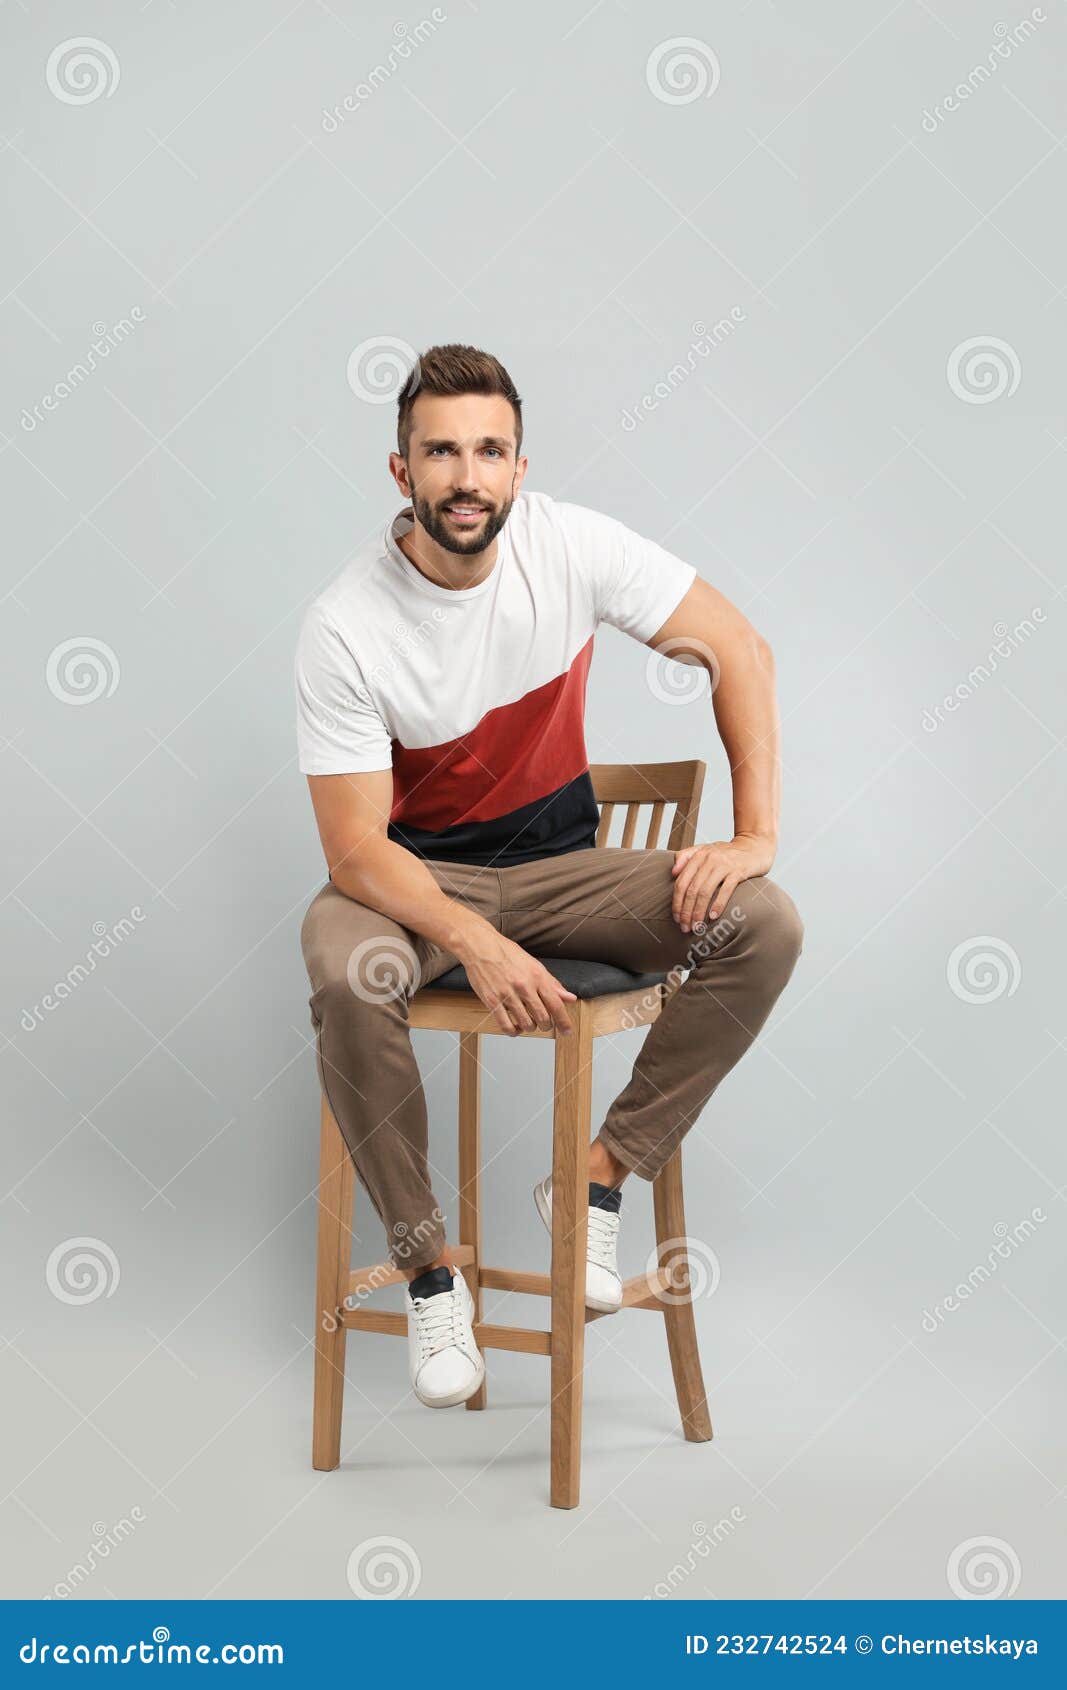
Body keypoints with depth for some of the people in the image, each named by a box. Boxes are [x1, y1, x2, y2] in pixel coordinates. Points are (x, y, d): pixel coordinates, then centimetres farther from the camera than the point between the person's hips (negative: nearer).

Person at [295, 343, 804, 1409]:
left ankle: (596, 1177, -10)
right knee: (346, 974, -37)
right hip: (416, 873, -2)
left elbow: (739, 650, -5)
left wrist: (757, 834, -14)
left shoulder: (572, 546, -13)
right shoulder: (344, 628, -19)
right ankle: (426, 1260, -16)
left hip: (560, 864, 3)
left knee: (764, 924, -22)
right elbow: (355, 847, -20)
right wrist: (474, 944, -36)